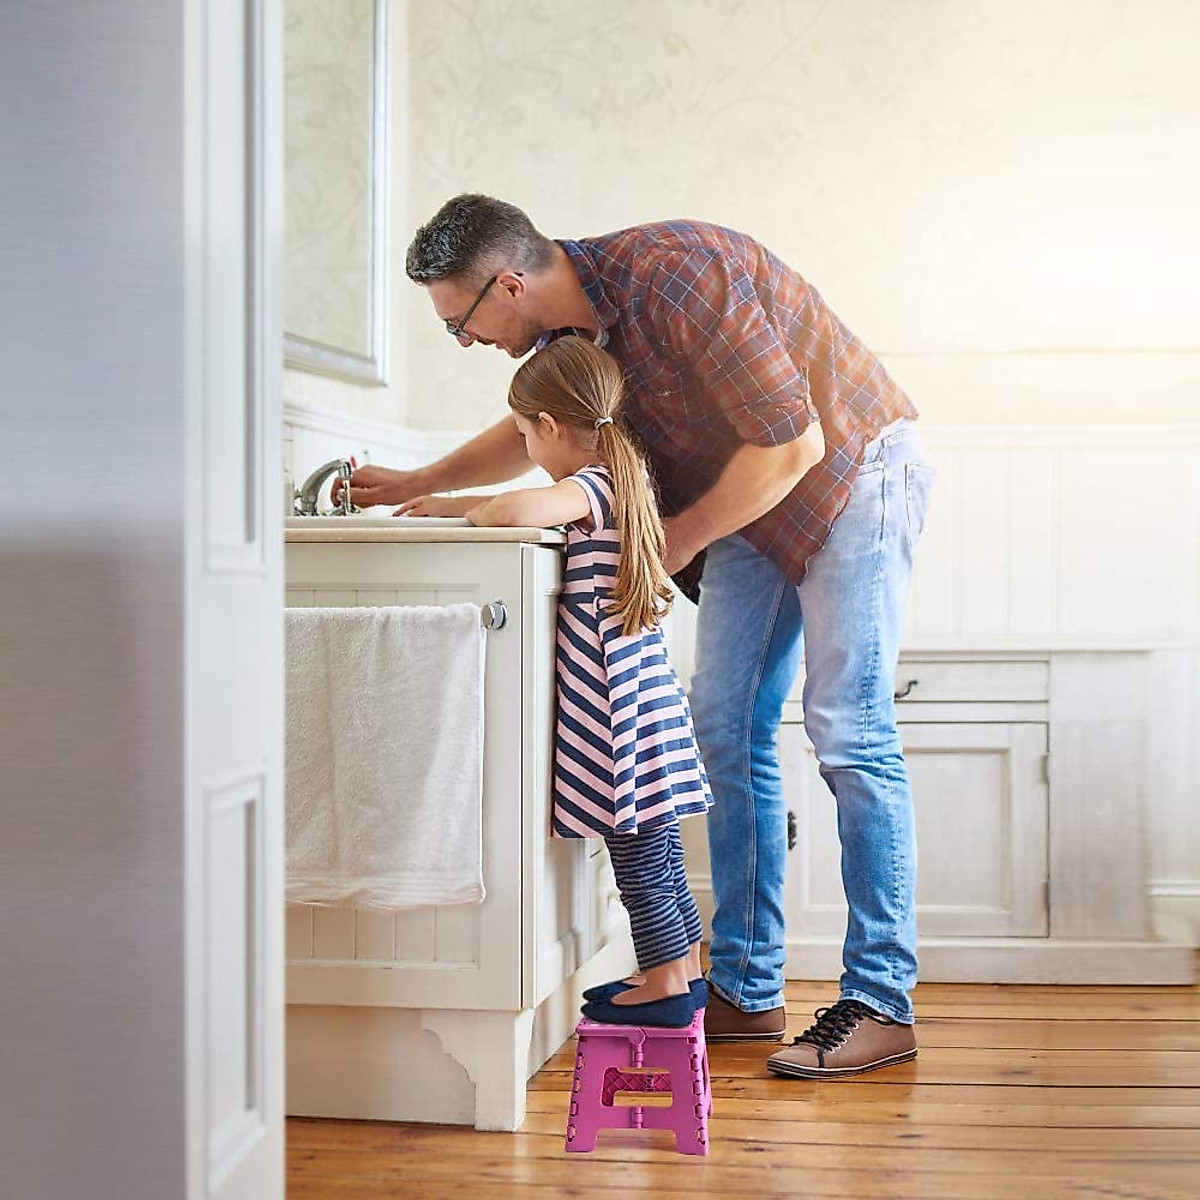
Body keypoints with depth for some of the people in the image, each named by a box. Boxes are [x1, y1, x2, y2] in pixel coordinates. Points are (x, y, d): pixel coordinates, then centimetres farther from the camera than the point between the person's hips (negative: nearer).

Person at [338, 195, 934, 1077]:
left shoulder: (674, 277, -30)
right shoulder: (566, 325, -3)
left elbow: (793, 443, -27)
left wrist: (678, 539, -16)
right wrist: (415, 485, 18)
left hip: (853, 471, -8)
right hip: (754, 500, 8)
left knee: (848, 729, -12)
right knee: (727, 729, 3)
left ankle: (882, 1004, -6)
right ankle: (747, 990, 9)